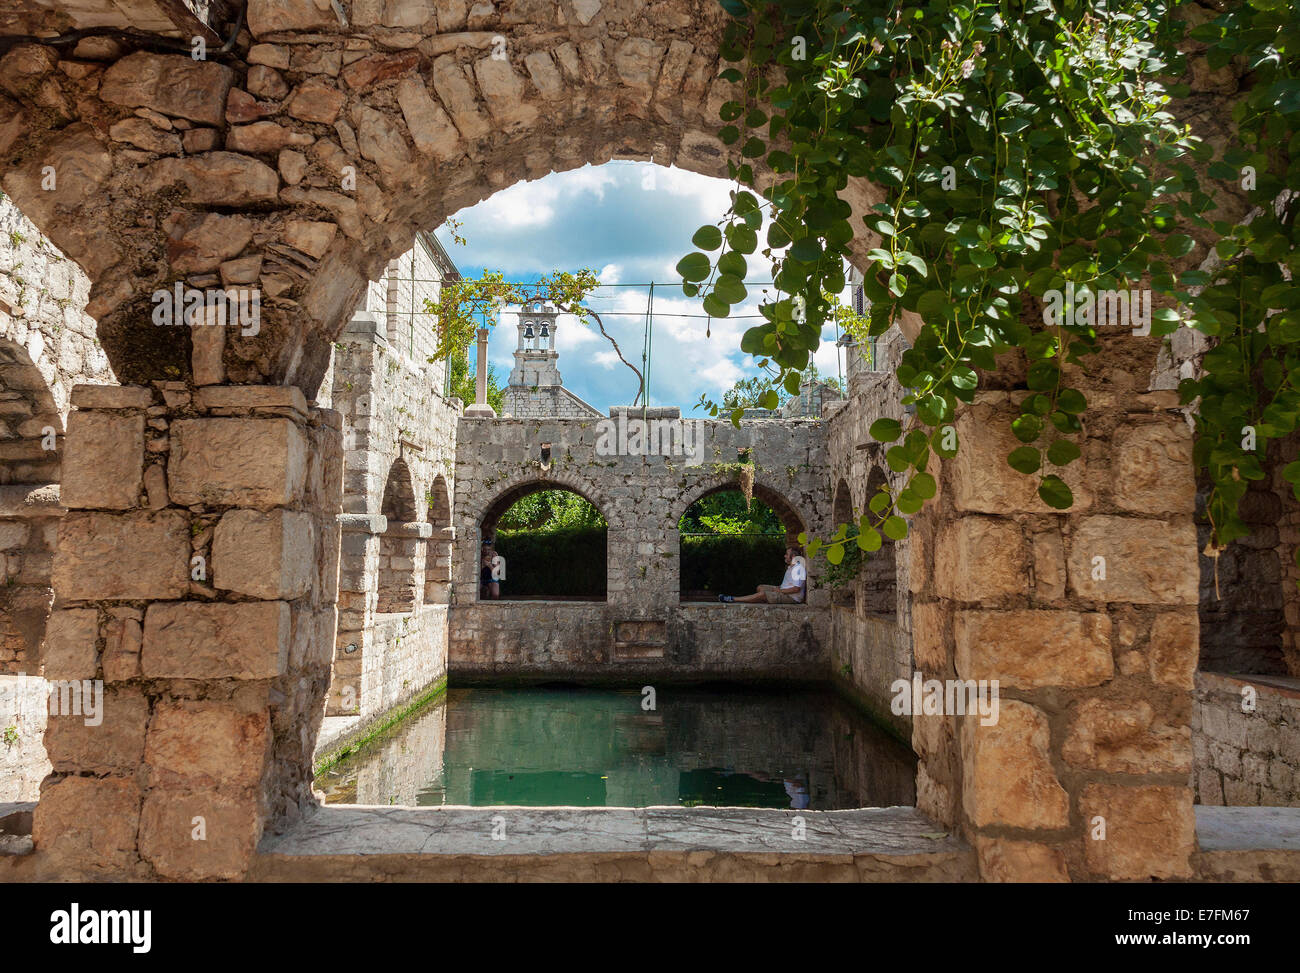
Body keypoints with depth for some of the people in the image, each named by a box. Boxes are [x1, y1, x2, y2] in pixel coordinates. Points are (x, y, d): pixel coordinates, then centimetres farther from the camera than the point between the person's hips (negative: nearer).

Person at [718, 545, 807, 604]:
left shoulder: (798, 568, -19)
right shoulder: (791, 566, 15)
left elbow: (796, 589, -26)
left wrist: (780, 591, -18)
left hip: (793, 597, -11)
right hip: (784, 590, 11)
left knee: (762, 594, -20)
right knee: (760, 587, 7)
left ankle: (732, 599, -17)